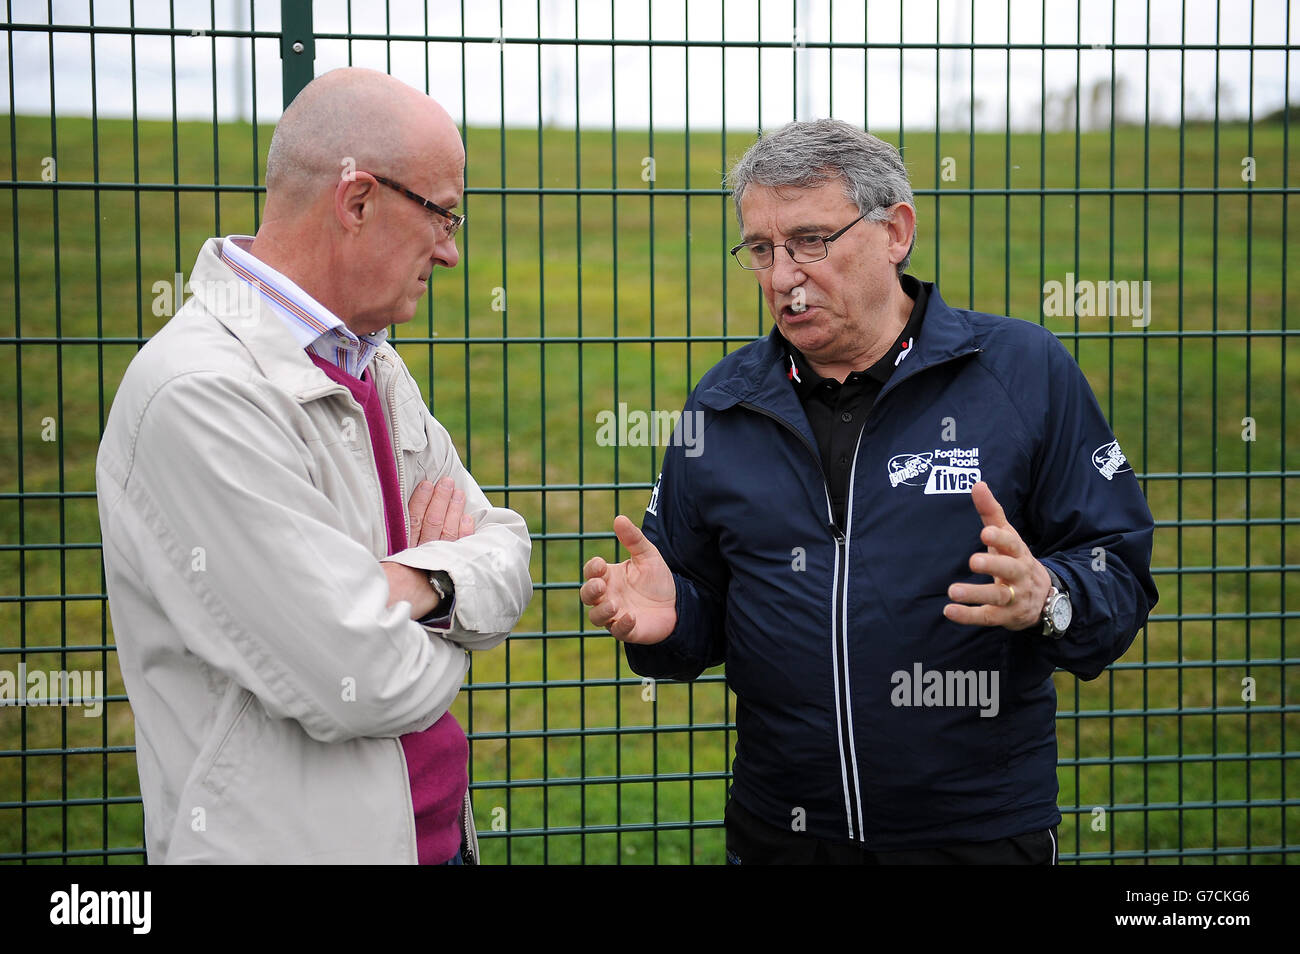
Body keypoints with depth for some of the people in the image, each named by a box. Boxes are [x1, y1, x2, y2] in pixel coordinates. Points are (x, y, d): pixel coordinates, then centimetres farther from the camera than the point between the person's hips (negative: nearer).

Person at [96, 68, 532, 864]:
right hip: (294, 840, -8)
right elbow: (360, 686, -26)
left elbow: (508, 555, 5)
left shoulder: (375, 366, 7)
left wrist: (421, 584, -17)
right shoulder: (199, 395, -23)